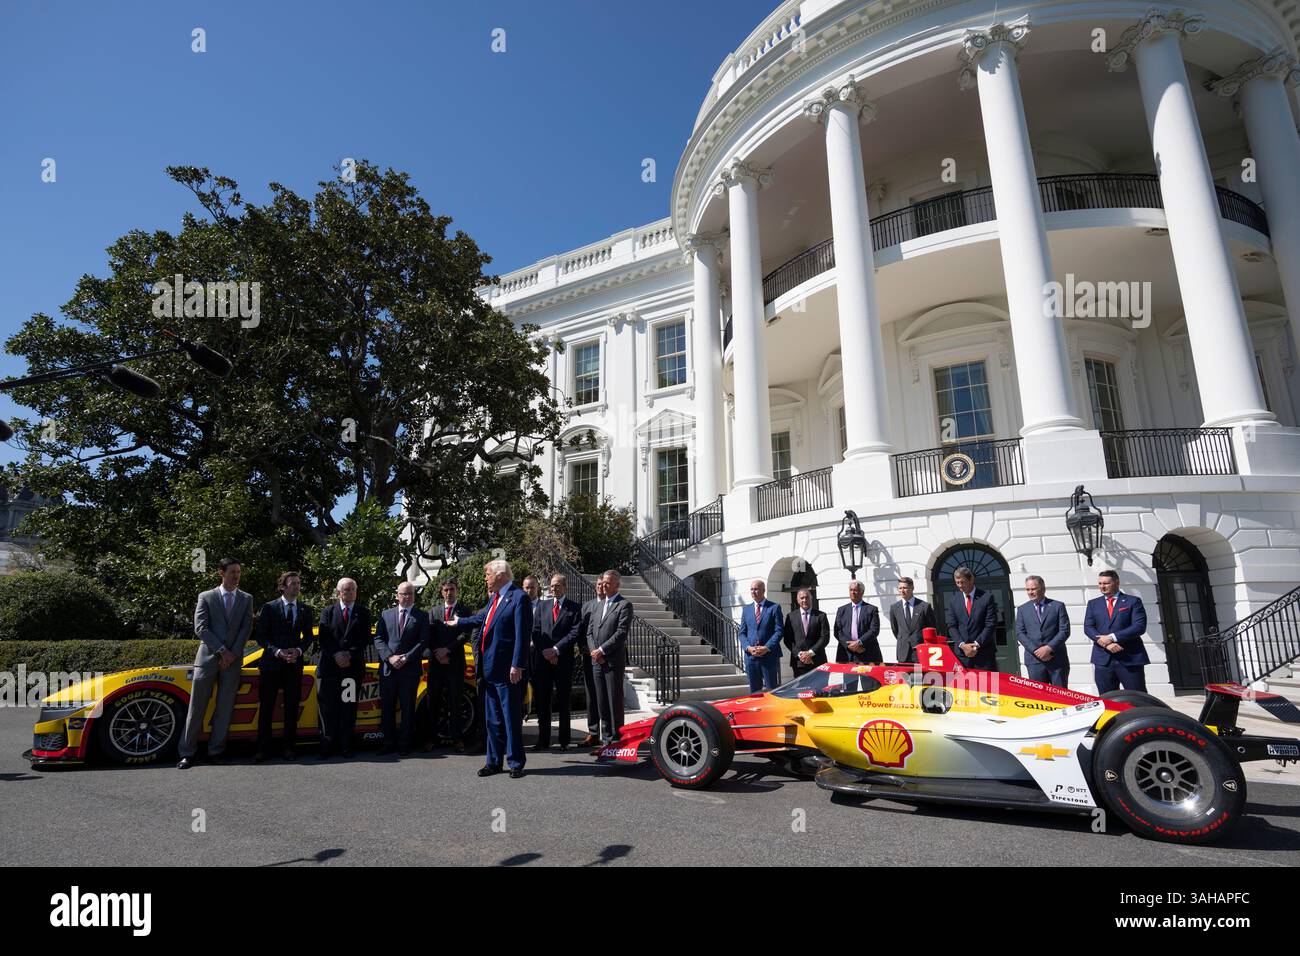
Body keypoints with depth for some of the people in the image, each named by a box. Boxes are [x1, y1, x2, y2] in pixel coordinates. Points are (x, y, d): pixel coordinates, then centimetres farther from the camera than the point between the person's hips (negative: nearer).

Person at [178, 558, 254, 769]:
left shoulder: (246, 599, 10)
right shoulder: (206, 597, 5)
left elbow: (246, 628, 3)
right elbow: (200, 628, -4)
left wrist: (232, 654, -8)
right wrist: (221, 650, -12)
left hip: (232, 660, 2)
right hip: (207, 657, -1)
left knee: (225, 708, 4)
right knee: (197, 707, 0)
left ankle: (216, 751, 13)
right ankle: (187, 753, 7)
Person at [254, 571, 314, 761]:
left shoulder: (305, 610, 9)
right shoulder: (269, 608, 1)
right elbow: (261, 636, -1)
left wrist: (299, 650, -7)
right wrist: (277, 651, -13)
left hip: (294, 664, 2)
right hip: (271, 663, -2)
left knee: (292, 707, 5)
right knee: (266, 707, 1)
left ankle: (289, 747, 13)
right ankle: (263, 748, 9)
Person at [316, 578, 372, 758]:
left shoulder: (363, 613, 8)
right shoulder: (328, 611, 9)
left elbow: (365, 639, 2)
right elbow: (323, 638, 1)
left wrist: (350, 655, -10)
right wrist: (336, 655, -12)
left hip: (353, 667, 0)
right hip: (330, 666, 0)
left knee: (349, 707, 3)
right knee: (328, 707, -1)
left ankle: (345, 746, 8)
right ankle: (327, 745, 6)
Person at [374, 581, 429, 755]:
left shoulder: (422, 616, 4)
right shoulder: (386, 615, 10)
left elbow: (423, 642, -3)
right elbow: (378, 639, 4)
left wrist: (406, 658, -13)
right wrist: (390, 657, -11)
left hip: (410, 670, -2)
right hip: (387, 669, 2)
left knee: (407, 708, 4)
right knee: (386, 707, 8)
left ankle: (404, 744, 13)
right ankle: (388, 742, 19)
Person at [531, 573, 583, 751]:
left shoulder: (575, 607, 3)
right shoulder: (542, 606, 13)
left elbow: (575, 632, -7)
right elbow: (535, 631, 6)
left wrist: (556, 649, -13)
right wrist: (544, 651, -7)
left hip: (564, 659, -3)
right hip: (542, 659, 3)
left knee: (563, 701, 4)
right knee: (542, 701, 5)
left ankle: (564, 741, 11)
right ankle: (543, 740, 13)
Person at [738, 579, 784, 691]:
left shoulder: (774, 607, 1)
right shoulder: (746, 609, 13)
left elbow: (778, 631, -5)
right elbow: (742, 632, 11)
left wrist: (766, 648, -15)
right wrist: (748, 647, -6)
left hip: (770, 655, -3)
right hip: (750, 656, 4)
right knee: (754, 691, 8)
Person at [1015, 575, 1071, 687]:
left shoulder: (1058, 606, 6)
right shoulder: (1022, 609, 10)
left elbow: (1065, 631, -2)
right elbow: (1020, 633, 3)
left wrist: (1049, 647, -13)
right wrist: (1035, 650, -11)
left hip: (1057, 660, -1)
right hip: (1034, 660, 1)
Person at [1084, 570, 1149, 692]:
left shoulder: (1133, 601, 4)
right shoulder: (1093, 603, 14)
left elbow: (1139, 626, -8)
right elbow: (1088, 627, 4)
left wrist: (1112, 637, -15)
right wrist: (1106, 644, -13)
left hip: (1130, 658, -2)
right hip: (1103, 659, 3)